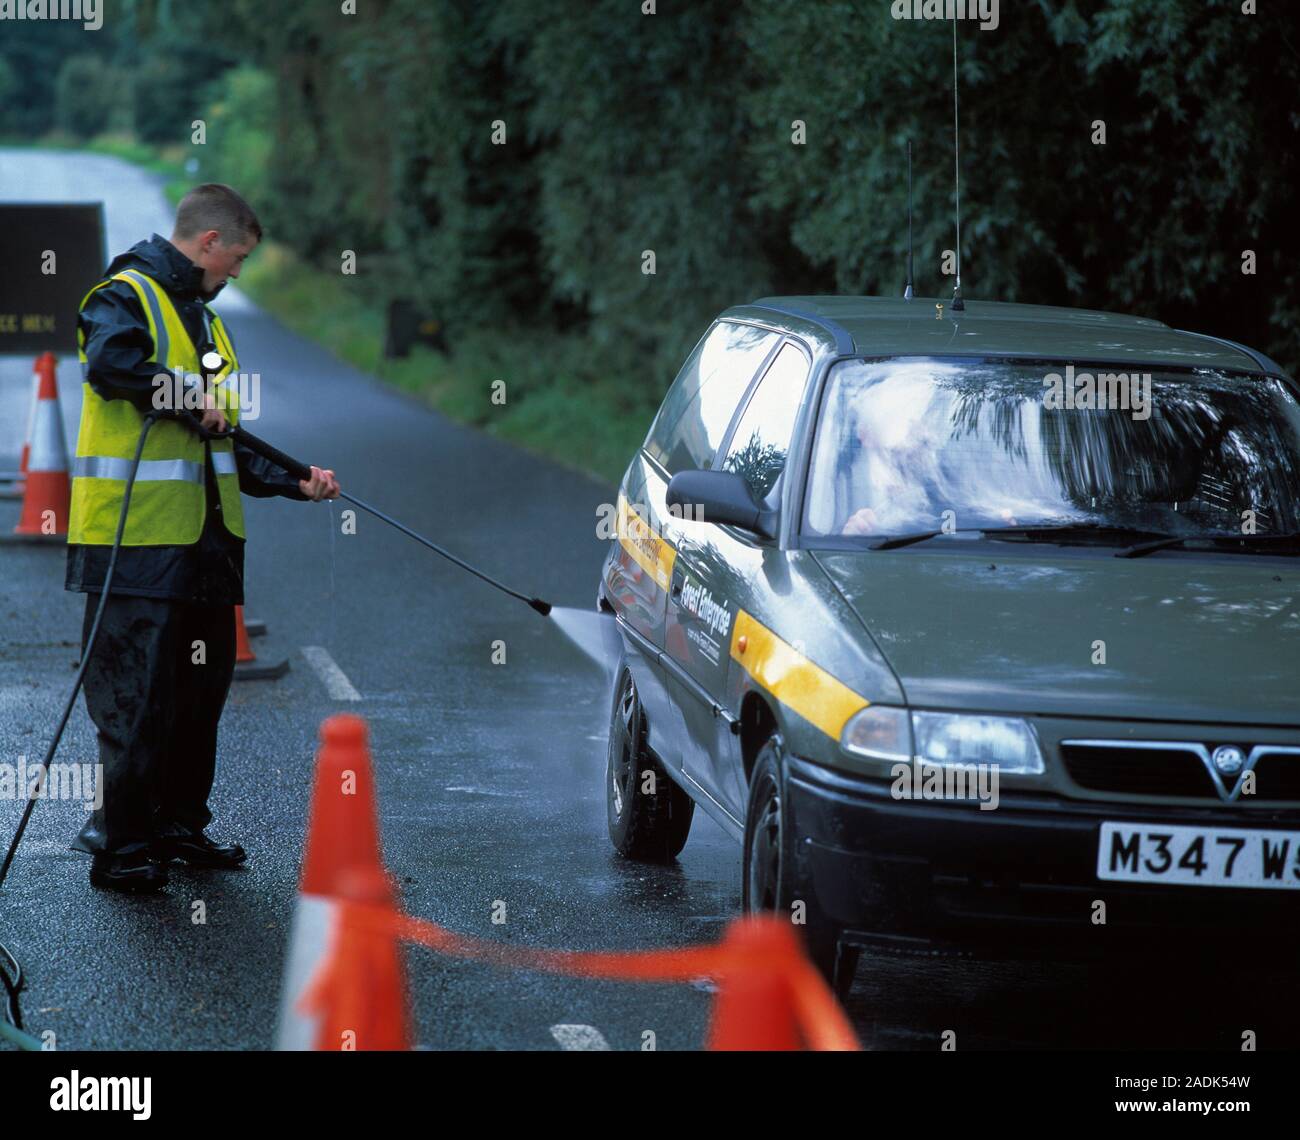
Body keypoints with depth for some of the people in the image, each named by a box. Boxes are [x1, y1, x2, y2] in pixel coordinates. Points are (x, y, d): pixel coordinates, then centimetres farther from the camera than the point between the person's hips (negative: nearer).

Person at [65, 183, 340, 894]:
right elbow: (111, 364, -31)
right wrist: (189, 396, -21)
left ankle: (178, 823, 25)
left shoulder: (204, 320, 24)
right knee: (135, 695, -7)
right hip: (138, 539, -9)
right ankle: (119, 844, -2)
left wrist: (294, 483, 16)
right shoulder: (127, 296, -7)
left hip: (206, 540, 9)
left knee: (203, 685, 14)